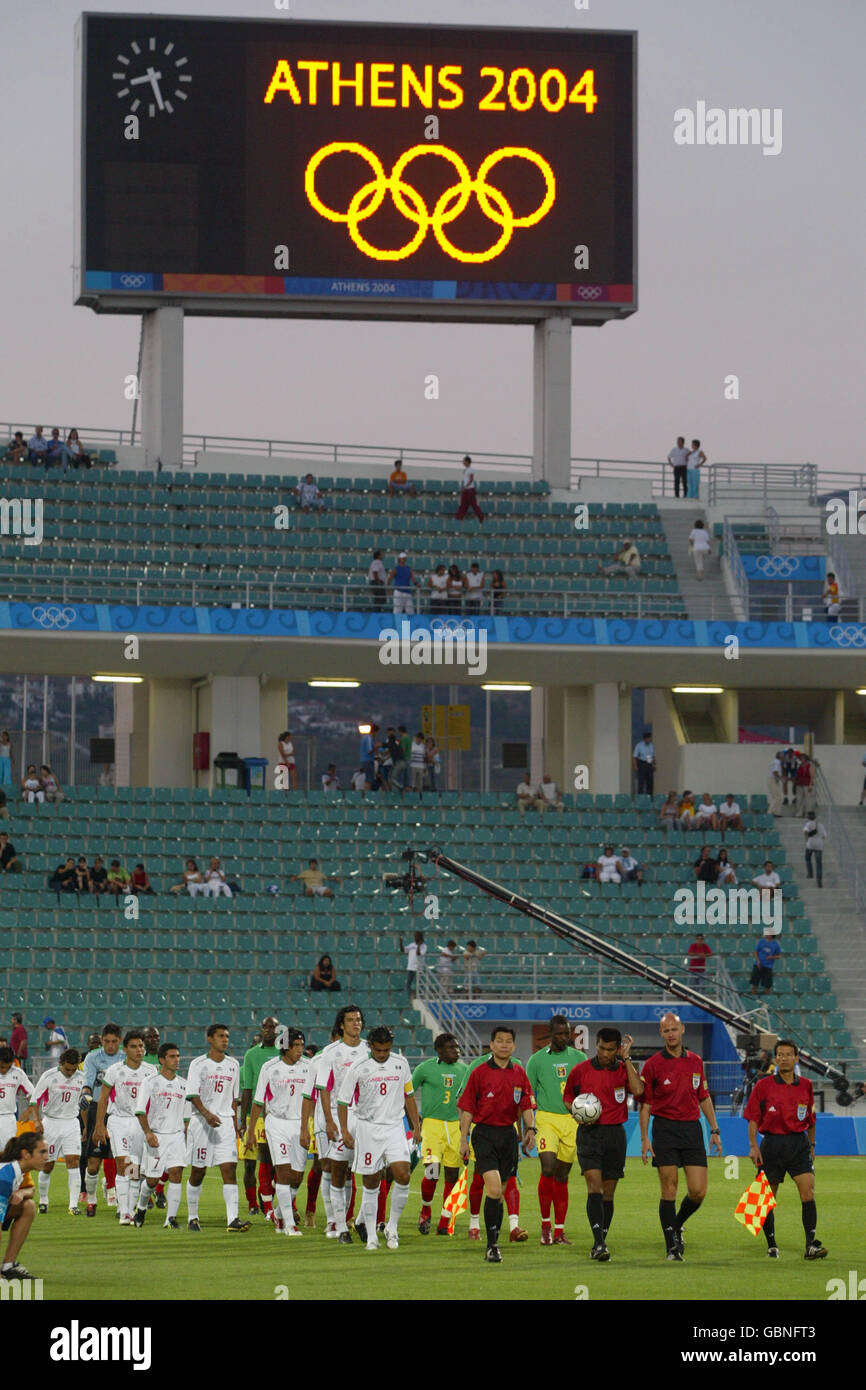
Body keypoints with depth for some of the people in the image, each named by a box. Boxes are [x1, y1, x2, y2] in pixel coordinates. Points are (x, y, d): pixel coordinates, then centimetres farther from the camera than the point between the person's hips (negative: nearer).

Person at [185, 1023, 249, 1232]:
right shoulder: (198, 1064, -2)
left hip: (225, 1122, 3)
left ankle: (232, 1219, -17)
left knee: (229, 1169, -10)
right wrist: (207, 1114, -27)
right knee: (198, 1172, 5)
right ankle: (192, 1218, 20)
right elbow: (193, 1095, -11)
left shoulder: (233, 1065, 11)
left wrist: (235, 1125, 16)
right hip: (201, 1121, -3)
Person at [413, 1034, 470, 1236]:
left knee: (452, 1174, 2)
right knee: (432, 1171, -16)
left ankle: (444, 1223, 10)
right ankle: (426, 1210, 10)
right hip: (432, 1124, -4)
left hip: (455, 1126, 4)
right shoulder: (425, 1068, -3)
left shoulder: (463, 1069, 10)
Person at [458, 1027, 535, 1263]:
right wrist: (463, 1140, -3)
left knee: (499, 1193, 11)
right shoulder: (480, 1073, -2)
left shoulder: (519, 1074, 9)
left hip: (508, 1134, 4)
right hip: (484, 1134, -4)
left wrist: (530, 1129, -8)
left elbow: (526, 1106, 9)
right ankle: (492, 1245, -15)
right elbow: (467, 1108, 0)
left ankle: (494, 1242, 22)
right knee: (494, 1189, -17)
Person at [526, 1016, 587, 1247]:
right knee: (548, 1169, -18)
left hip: (573, 1121, 2)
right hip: (547, 1119, -2)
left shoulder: (579, 1058, 10)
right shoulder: (537, 1060, 3)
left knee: (562, 1176, 5)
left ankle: (559, 1231, 9)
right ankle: (545, 1224, -6)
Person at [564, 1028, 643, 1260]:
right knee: (594, 1187, -16)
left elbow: (638, 1090, -16)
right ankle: (599, 1243, -24)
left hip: (615, 1134, 2)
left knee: (608, 1192, 7)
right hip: (589, 1134, -2)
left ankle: (600, 1243, 19)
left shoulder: (623, 1069, 4)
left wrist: (626, 1059, -11)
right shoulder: (581, 1070, 2)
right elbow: (567, 1098, 14)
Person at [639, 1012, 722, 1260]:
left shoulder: (695, 1062, 10)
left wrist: (714, 1130, 12)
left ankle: (677, 1225, 25)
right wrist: (645, 1138, -6)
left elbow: (704, 1098, 17)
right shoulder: (653, 1064, -1)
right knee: (669, 1190, -4)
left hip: (691, 1128, 3)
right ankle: (672, 1246, 2)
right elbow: (645, 1103, 0)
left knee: (698, 1191, -3)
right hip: (665, 1127, -3)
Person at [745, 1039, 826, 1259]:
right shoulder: (763, 1085, -1)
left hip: (799, 1144, 1)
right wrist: (753, 1146, -9)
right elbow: (753, 1119, -1)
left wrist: (811, 1145, 19)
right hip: (772, 1143, -1)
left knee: (808, 1193, -13)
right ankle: (771, 1245, 20)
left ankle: (811, 1245, -16)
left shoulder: (805, 1086, 7)